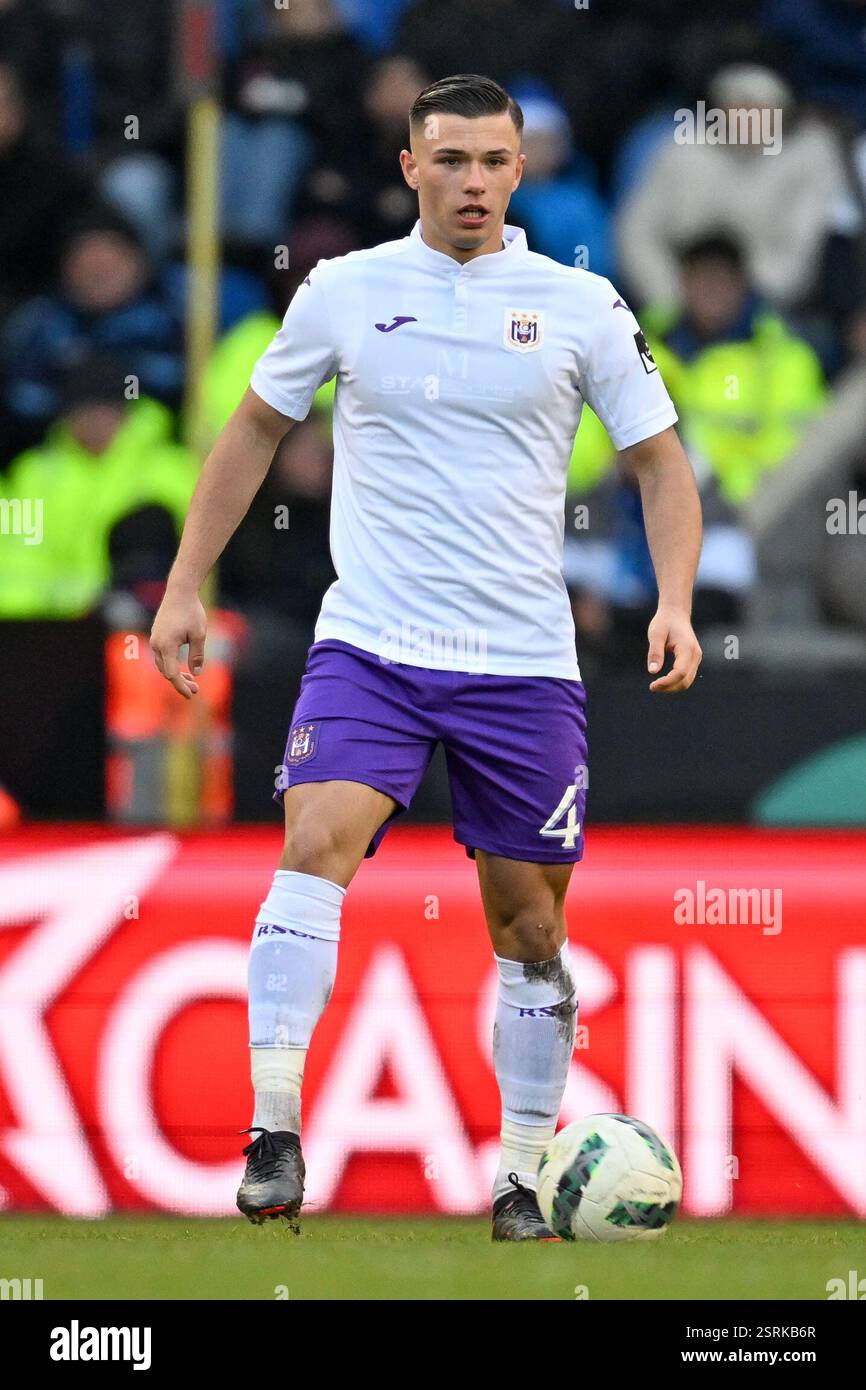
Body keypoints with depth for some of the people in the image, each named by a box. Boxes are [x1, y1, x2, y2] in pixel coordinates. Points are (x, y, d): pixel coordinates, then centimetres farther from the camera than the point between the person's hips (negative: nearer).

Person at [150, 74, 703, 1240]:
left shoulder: (581, 307, 1)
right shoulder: (344, 293, 3)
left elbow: (660, 463, 6)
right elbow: (255, 433, 15)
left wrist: (675, 602, -9)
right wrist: (185, 587, 11)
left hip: (524, 663, 1)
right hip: (369, 649, -1)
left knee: (529, 925, 5)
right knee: (316, 847, -23)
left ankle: (522, 1177, 18)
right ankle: (275, 1133, -25)